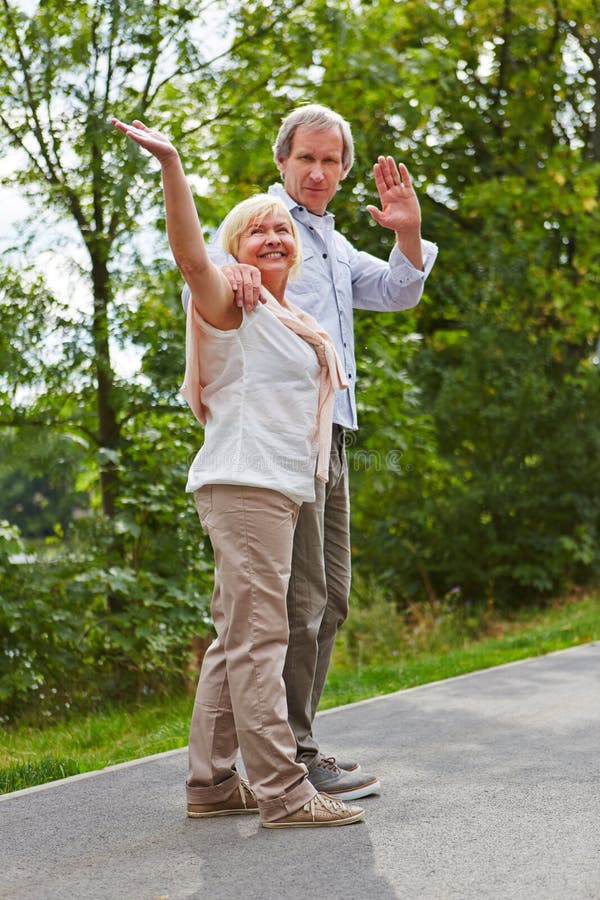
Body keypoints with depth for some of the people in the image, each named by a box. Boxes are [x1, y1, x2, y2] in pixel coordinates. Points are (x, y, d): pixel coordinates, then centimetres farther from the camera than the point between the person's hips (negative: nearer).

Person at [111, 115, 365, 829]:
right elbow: (191, 258, -22)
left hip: (274, 488, 10)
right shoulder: (233, 303, -3)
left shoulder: (288, 319, 24)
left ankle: (211, 783, 16)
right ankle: (280, 791, -12)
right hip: (243, 483, -10)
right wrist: (171, 165, -32)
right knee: (255, 638, -11)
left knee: (237, 639, 10)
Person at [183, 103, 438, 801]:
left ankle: (295, 746, 20)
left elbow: (397, 292, 19)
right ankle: (289, 757, -3)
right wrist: (227, 271, -41)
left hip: (329, 435, 9)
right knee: (300, 599, -9)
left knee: (329, 598, 12)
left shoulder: (334, 244, 24)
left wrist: (408, 232, 0)